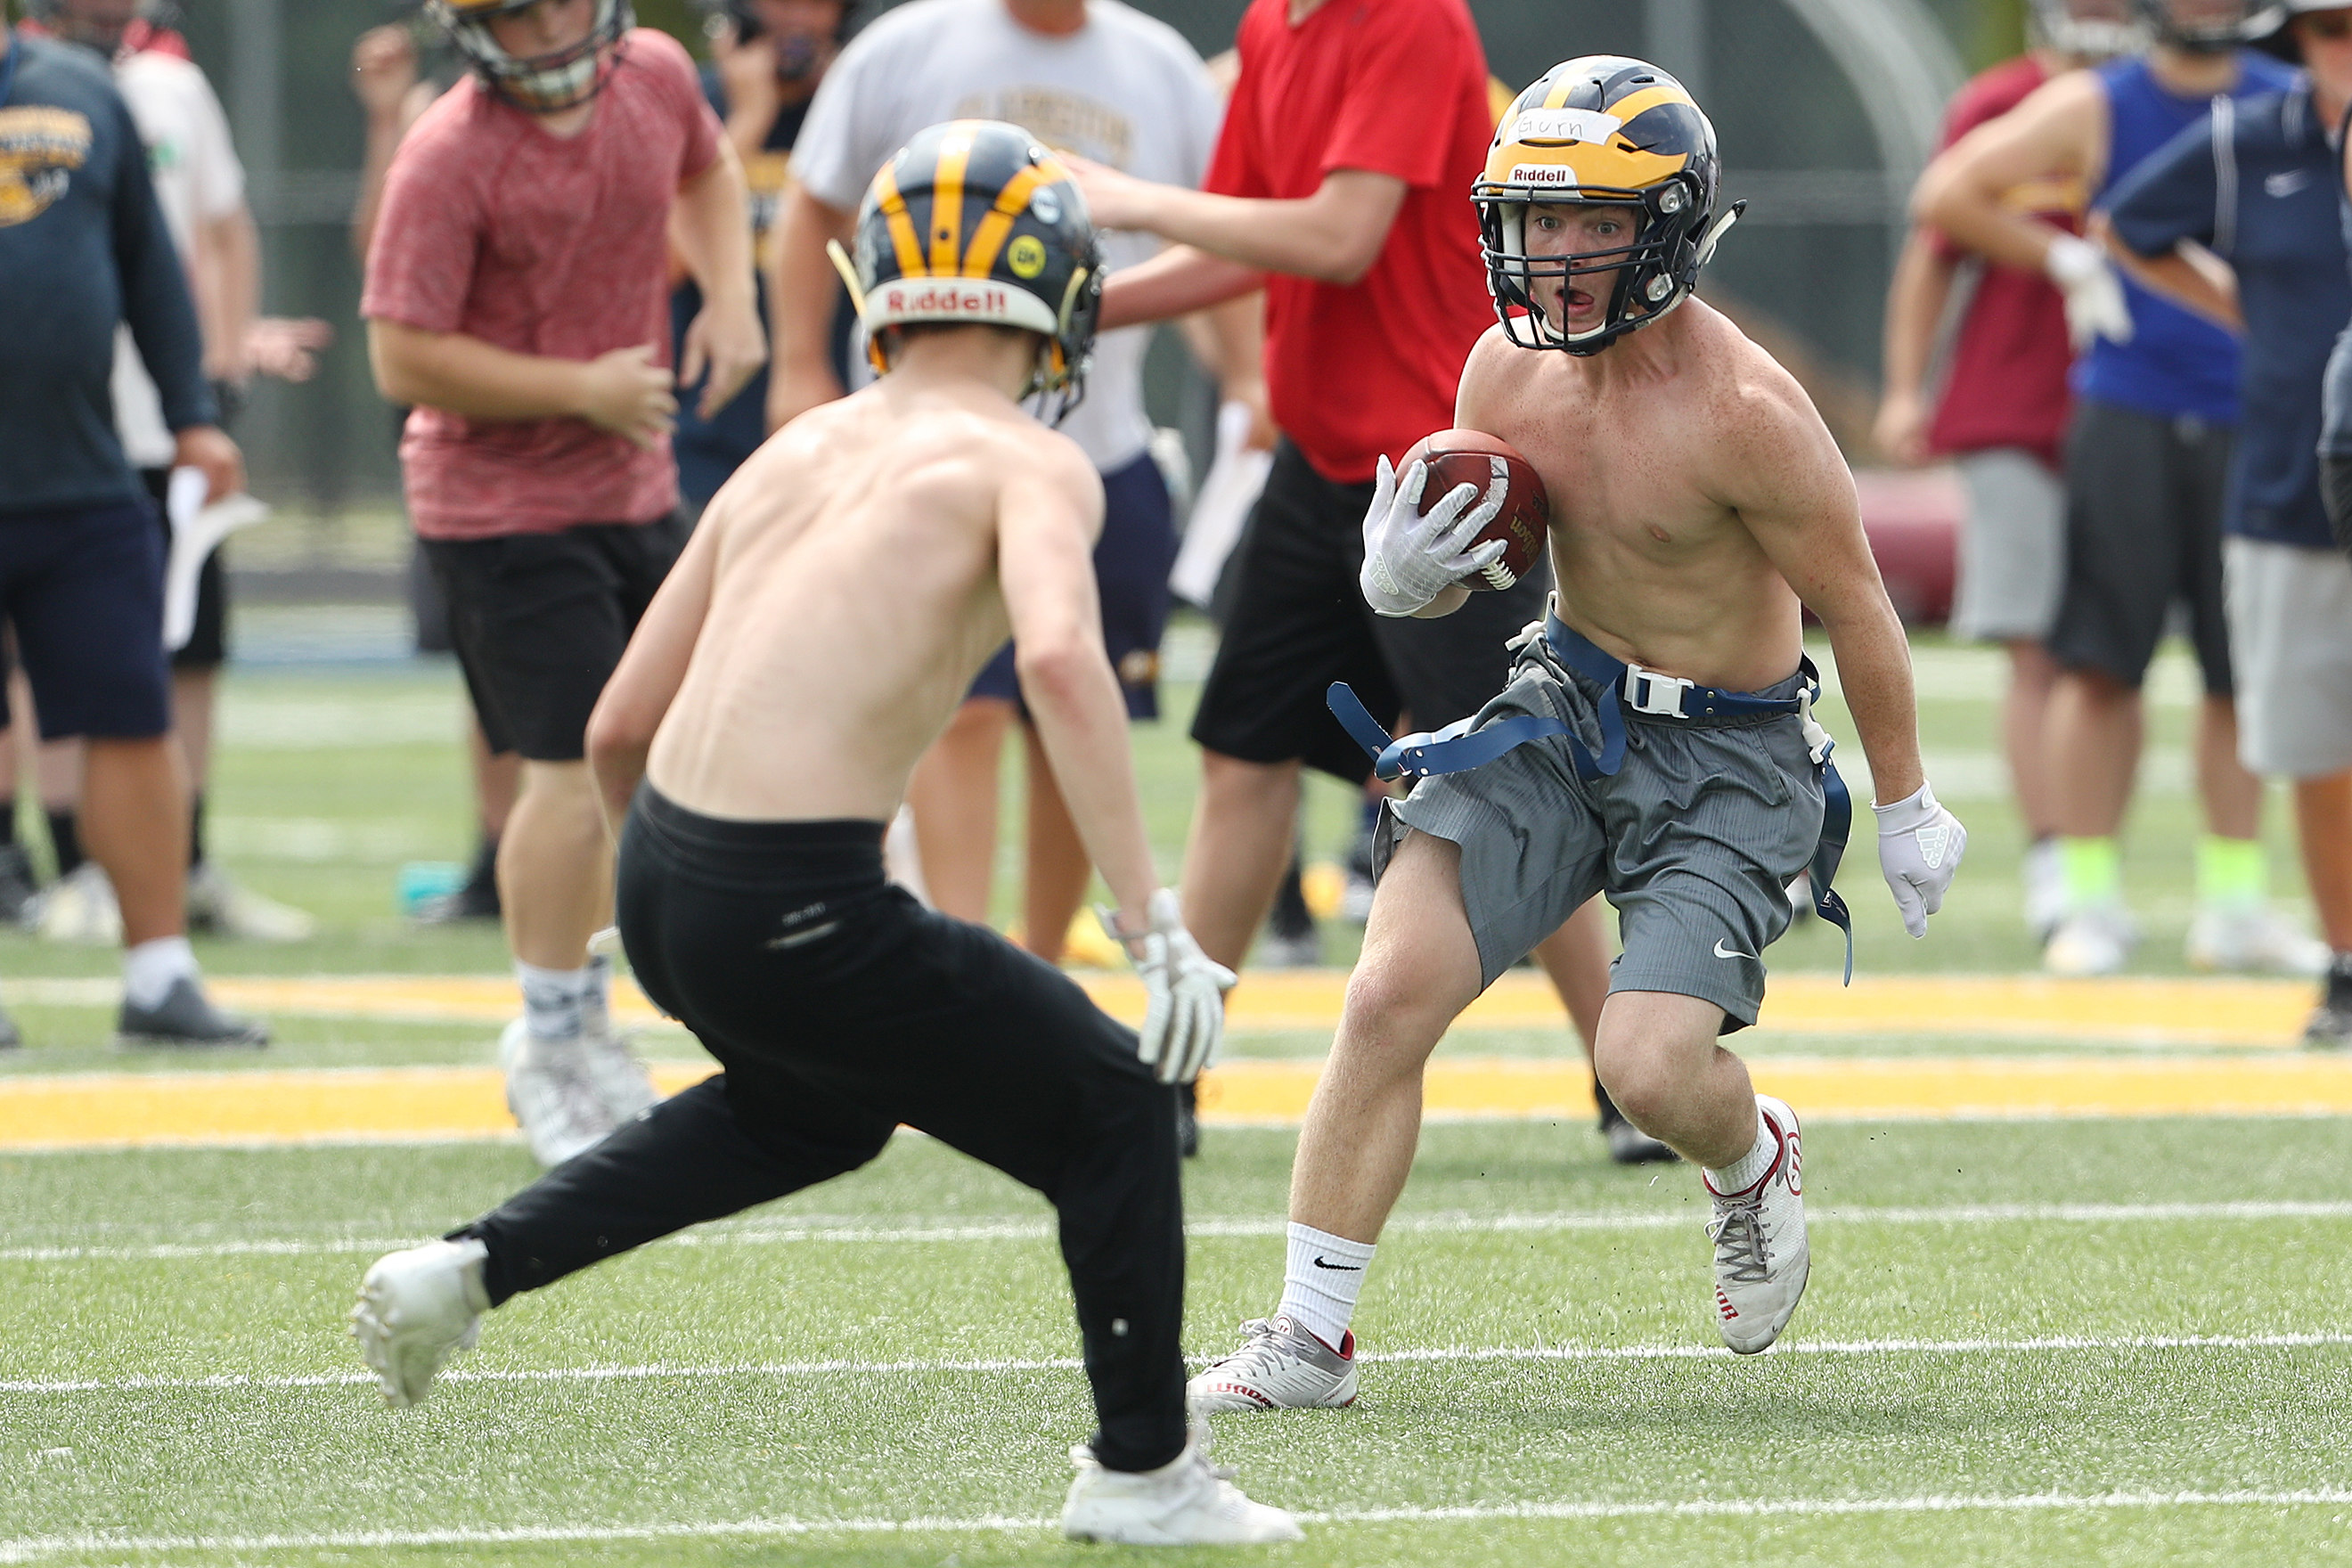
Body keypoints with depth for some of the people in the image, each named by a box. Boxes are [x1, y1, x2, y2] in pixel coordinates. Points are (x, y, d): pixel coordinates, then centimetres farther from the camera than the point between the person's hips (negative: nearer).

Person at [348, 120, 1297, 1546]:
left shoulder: (794, 455, 17)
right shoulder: (1030, 464, -3)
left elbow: (620, 729, 20)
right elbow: (1059, 651, -25)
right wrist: (1152, 917, -24)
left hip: (661, 885, 7)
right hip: (802, 913, -7)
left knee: (818, 1109, 37)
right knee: (1116, 1109, 13)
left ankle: (469, 1267, 28)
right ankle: (1142, 1472, 22)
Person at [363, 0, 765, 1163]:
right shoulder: (447, 159, -22)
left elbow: (706, 171, 22)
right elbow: (403, 362, -20)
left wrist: (729, 299, 4)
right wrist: (581, 389, -22)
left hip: (637, 488, 7)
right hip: (502, 509, -7)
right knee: (575, 771, -12)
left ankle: (576, 1020, 33)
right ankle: (553, 1047, 5)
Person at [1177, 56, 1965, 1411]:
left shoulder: (1742, 410, -23)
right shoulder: (1511, 368, -5)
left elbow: (1855, 606, -12)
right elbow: (1467, 552, 10)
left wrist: (1908, 810, -2)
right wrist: (1401, 577, -15)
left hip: (1732, 758, -5)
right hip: (1567, 707, 5)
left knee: (1651, 1067, -20)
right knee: (1390, 996, -11)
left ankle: (1755, 1165, 20)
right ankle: (1311, 1338, -2)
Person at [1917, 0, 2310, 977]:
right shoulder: (2097, 108, 2)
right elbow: (1945, 198, 4)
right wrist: (2066, 261, 0)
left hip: (2251, 422, 2)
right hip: (2127, 418, -2)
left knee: (2243, 668, 5)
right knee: (2100, 664, -4)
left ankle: (2235, 903, 13)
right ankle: (2092, 898, 2)